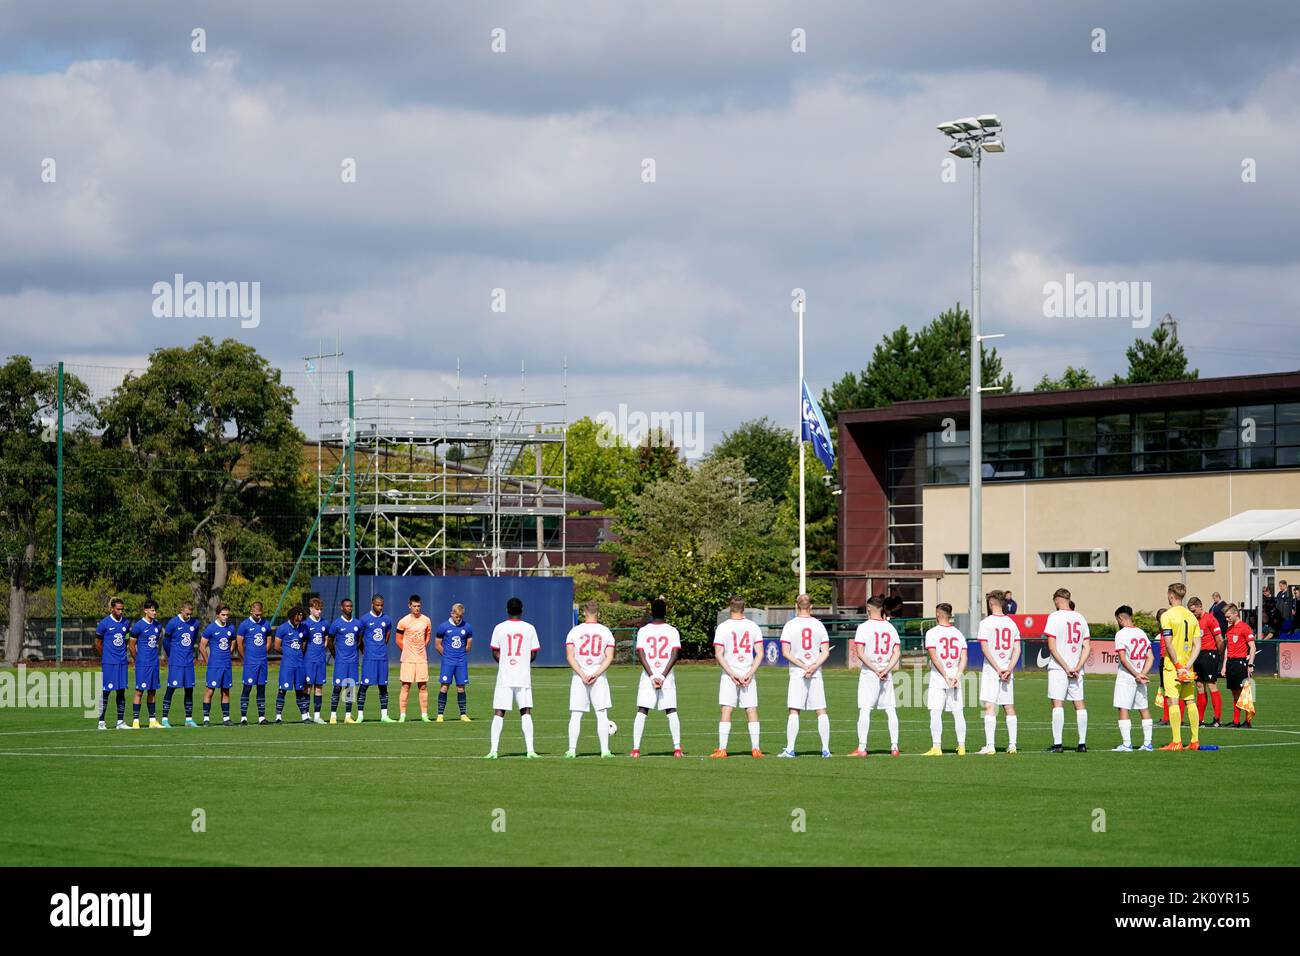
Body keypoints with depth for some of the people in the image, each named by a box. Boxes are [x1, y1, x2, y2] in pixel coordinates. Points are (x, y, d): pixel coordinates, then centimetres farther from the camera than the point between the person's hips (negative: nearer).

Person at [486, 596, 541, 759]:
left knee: (498, 713, 2)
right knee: (526, 712, 5)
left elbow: (495, 653, 3)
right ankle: (530, 750, -3)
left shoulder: (499, 628, -1)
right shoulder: (529, 628, 1)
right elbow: (533, 654, 4)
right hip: (524, 677, 0)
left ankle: (494, 750, -5)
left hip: (504, 678, 0)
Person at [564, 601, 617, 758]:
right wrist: (596, 674, -9)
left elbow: (570, 656, -7)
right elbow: (609, 658, -5)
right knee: (602, 714, 4)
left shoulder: (575, 631, 0)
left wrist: (582, 674, -9)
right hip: (599, 678, 0)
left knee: (575, 716, 3)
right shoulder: (605, 632, 2)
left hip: (578, 677, 0)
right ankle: (605, 750, -1)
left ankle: (572, 750, -3)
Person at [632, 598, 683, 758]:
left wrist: (652, 676, -8)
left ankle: (636, 748, -5)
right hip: (667, 676, 0)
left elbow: (640, 655, -6)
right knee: (671, 712, 4)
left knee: (641, 712, 1)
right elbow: (675, 655, -6)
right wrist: (663, 676, -9)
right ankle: (677, 748, -1)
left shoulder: (643, 631, 2)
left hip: (647, 676, 0)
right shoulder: (672, 631, 2)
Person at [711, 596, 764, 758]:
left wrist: (732, 673, -8)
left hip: (729, 675, -2)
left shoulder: (723, 628, -5)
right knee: (752, 711, 5)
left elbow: (718, 655, -10)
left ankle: (722, 749, -5)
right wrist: (750, 673, -5)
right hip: (749, 675, 2)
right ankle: (755, 748, 2)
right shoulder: (753, 627, 3)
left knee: (726, 711, -1)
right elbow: (760, 654, -1)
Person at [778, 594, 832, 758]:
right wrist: (813, 667, -9)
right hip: (817, 674, 2)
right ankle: (825, 749, 5)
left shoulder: (790, 625, -2)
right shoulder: (818, 625, 5)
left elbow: (786, 652, -8)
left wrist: (803, 666, -8)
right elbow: (825, 652, -1)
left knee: (794, 711, -2)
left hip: (797, 673, -2)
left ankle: (790, 749, -8)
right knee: (821, 711, 6)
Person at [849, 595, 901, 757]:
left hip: (868, 673, -4)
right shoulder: (890, 628, 8)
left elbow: (859, 653, -14)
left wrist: (875, 670, -11)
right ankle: (894, 747, 7)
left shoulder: (864, 627, -6)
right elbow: (897, 653, 2)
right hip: (887, 675, 4)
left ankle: (862, 748, -9)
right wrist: (886, 670, -7)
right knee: (890, 710, 7)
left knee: (864, 710, -5)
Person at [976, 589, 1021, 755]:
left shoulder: (986, 623, -6)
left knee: (990, 708, -6)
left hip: (991, 671, -5)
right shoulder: (1012, 623, 8)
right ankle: (1012, 744, 11)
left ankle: (990, 745, -12)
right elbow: (1017, 649, 3)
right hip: (1008, 672, 5)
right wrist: (1009, 669, -3)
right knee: (1009, 707, 11)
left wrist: (998, 669, -11)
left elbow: (985, 648, -12)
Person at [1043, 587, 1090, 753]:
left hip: (1058, 668, -5)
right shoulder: (1080, 618, 8)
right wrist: (1077, 668, -1)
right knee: (1079, 704, 9)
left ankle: (1057, 744, -11)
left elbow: (1051, 647, -12)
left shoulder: (1054, 617, -7)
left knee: (1057, 703, -5)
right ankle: (1082, 743, 9)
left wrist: (1066, 667, -10)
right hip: (1077, 668, 5)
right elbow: (1087, 647, 5)